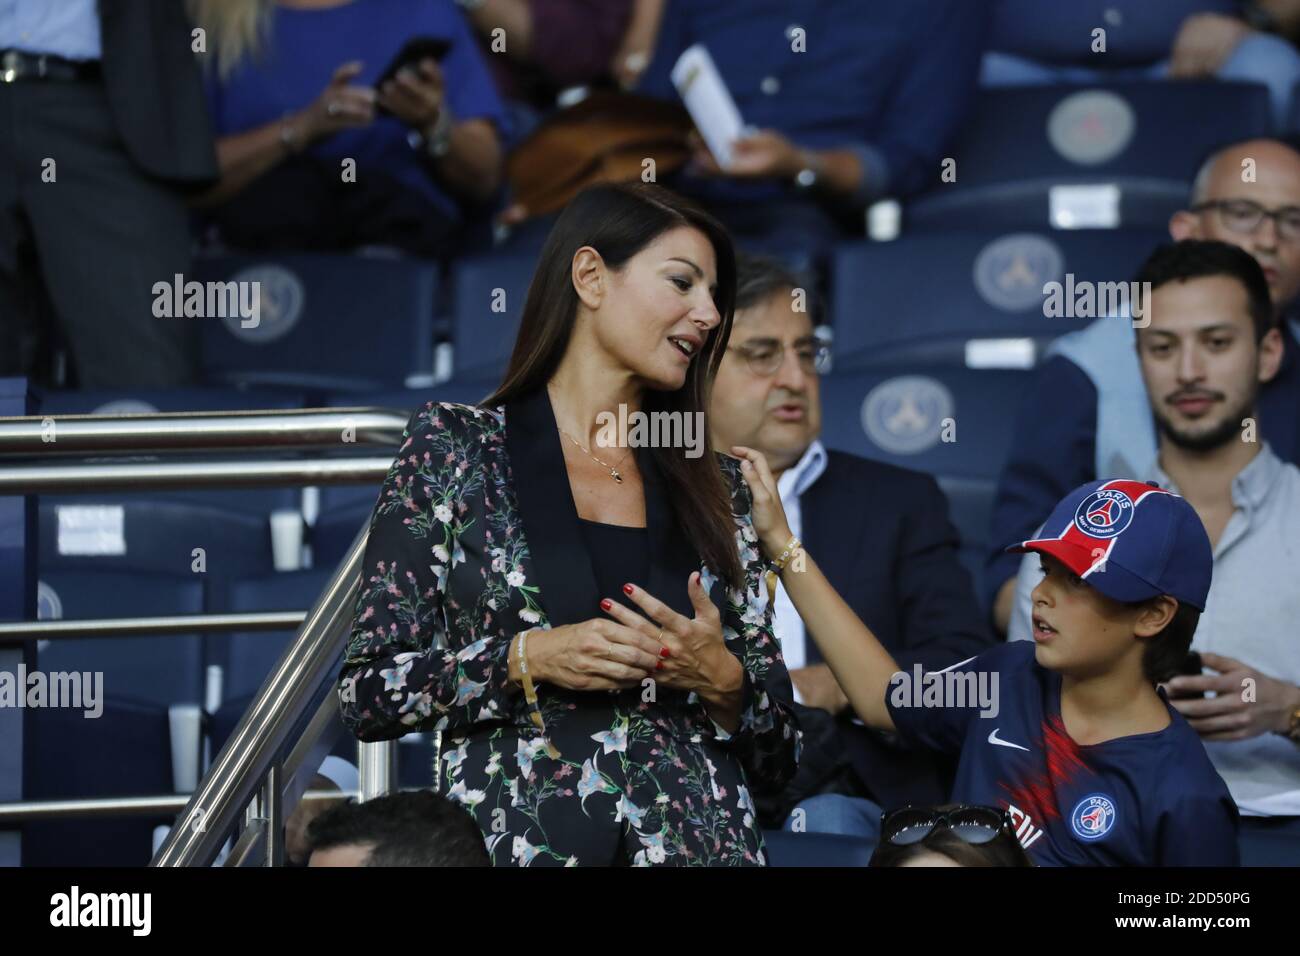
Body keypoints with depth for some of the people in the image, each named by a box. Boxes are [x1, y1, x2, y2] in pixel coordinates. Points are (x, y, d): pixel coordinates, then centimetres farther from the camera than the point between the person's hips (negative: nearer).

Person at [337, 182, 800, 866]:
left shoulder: (713, 489, 10)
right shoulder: (452, 448, 1)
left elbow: (776, 757, 10)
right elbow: (367, 693, -3)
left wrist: (719, 678, -9)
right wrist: (527, 660, -15)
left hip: (700, 838, 3)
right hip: (516, 839, -3)